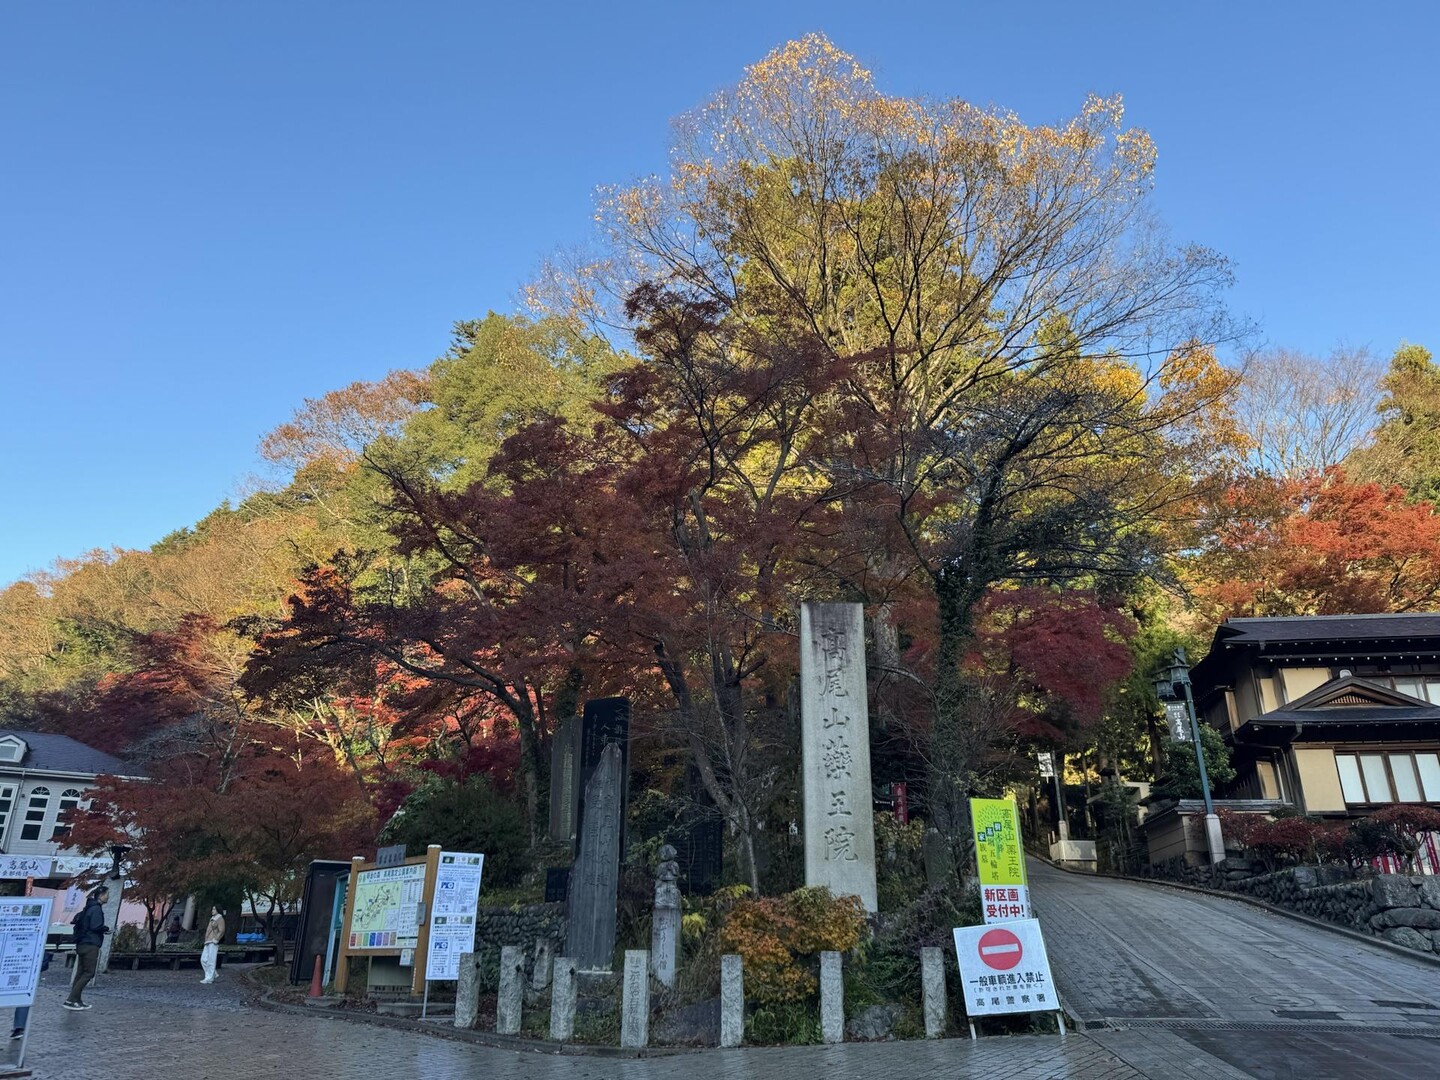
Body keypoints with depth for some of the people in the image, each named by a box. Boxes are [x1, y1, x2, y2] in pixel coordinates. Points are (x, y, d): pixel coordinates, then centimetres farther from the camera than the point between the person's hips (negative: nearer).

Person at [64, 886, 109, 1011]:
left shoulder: (89, 907, 17)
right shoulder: (96, 909, -13)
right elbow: (96, 926, -21)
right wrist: (106, 929, -1)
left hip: (82, 944, 10)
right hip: (91, 945, -10)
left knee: (81, 972, 11)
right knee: (89, 973, -7)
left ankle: (77, 1000, 13)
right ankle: (71, 1000, -11)